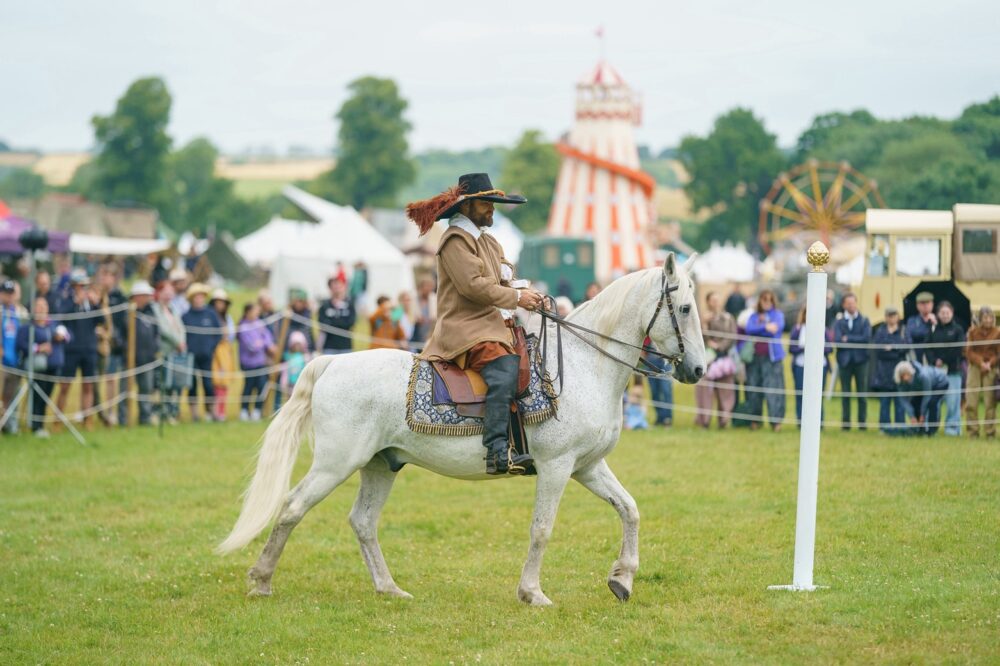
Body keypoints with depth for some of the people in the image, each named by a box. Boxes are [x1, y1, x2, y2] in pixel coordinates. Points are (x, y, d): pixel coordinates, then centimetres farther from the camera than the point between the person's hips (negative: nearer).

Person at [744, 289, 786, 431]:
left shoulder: (777, 314, 7)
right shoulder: (754, 316, 15)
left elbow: (778, 327, -10)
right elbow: (749, 329, -3)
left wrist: (758, 329, -8)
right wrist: (765, 327, -16)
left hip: (771, 356, -3)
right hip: (755, 356, 3)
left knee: (773, 388, -10)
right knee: (754, 388, 3)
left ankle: (776, 420, -10)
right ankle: (755, 420, 13)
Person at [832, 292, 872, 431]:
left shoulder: (864, 320, 6)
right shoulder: (839, 321, 6)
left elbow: (867, 338, -9)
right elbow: (837, 340, -8)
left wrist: (848, 339, -9)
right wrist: (857, 340, -9)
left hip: (860, 360, 0)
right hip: (845, 360, 0)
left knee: (862, 393, 0)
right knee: (845, 393, 4)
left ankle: (862, 422, 5)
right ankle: (845, 423, 8)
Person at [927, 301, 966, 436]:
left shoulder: (958, 330, 4)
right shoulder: (933, 330, 10)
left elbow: (958, 349, -4)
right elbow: (928, 348, 4)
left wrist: (943, 360, -7)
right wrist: (934, 362, -12)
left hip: (953, 370, -2)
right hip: (936, 370, 2)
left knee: (952, 400, -5)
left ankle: (953, 426, 2)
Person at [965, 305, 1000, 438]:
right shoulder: (973, 332, 6)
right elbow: (969, 352, 3)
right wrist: (980, 362, -14)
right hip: (975, 367, 1)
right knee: (971, 402, -4)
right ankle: (973, 430, 3)